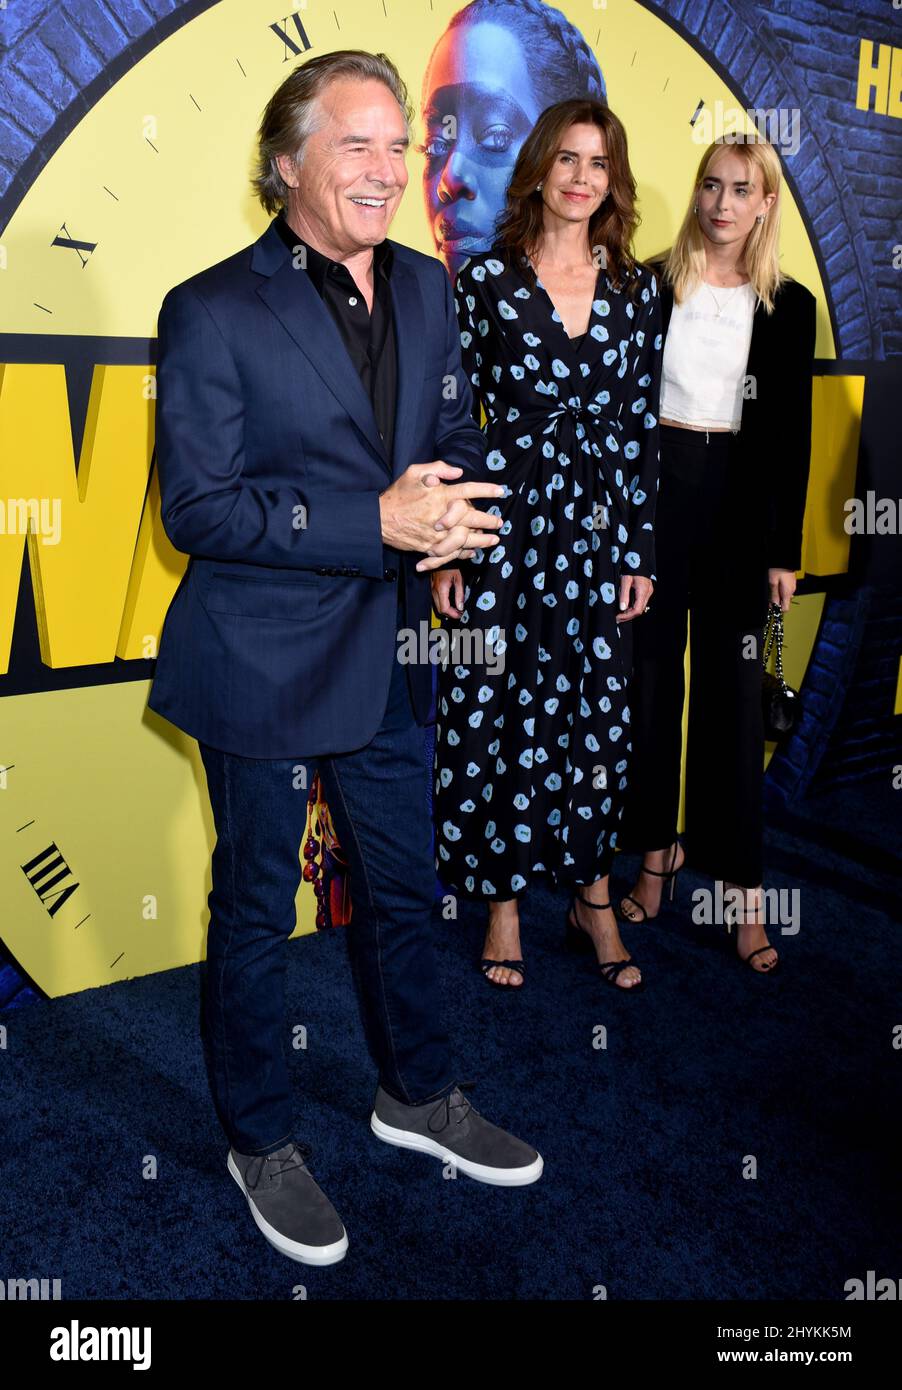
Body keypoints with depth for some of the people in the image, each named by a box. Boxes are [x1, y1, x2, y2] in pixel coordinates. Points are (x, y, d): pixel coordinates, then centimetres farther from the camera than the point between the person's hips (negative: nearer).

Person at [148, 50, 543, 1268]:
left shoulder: (426, 288, 8)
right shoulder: (213, 311, -11)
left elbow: (456, 437, 16)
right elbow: (195, 506, -16)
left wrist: (453, 516, -7)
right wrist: (378, 521, -24)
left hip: (387, 655, 6)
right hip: (262, 664, -6)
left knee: (402, 887, 19)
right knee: (256, 907, 11)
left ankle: (418, 1096, 42)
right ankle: (261, 1141, 33)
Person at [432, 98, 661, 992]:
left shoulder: (635, 289, 8)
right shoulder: (486, 279, 0)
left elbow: (643, 425, 8)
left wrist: (641, 551, 4)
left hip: (599, 531, 3)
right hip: (504, 524, -2)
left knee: (599, 714, 7)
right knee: (499, 713, 3)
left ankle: (592, 894, 24)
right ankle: (504, 899, 20)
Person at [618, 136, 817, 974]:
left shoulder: (789, 306, 5)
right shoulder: (652, 287, 3)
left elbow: (792, 435, 4)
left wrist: (785, 550, 0)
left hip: (740, 501, 0)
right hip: (654, 489, 0)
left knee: (732, 687, 2)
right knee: (651, 676, 7)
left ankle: (741, 885, 9)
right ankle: (656, 852, 22)